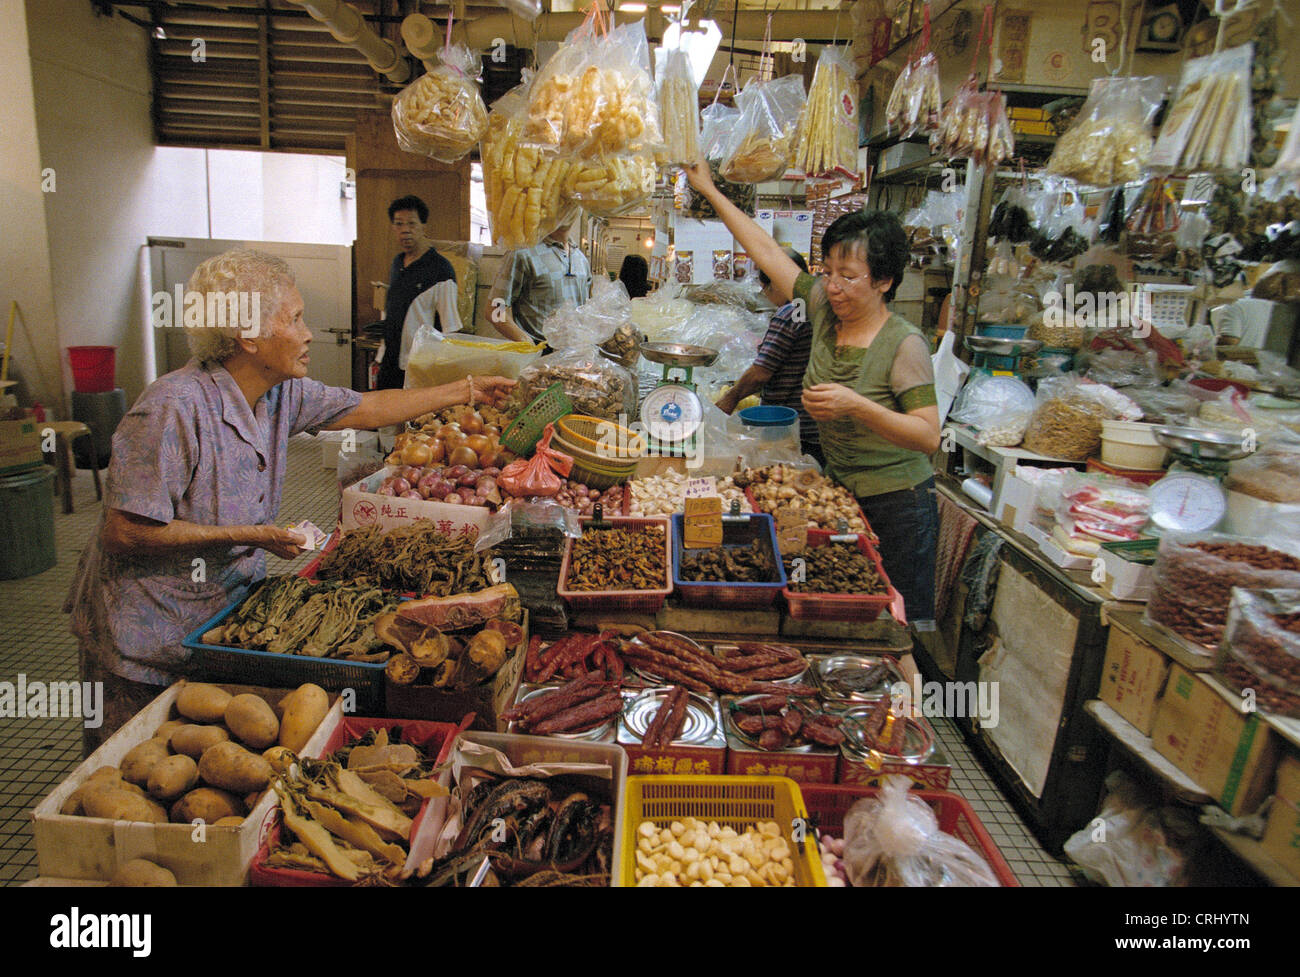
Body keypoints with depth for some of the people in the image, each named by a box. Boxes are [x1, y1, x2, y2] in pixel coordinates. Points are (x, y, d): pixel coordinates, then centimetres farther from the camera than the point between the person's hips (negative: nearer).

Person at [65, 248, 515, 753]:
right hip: (145, 648, -6)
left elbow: (366, 408, 10)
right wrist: (248, 535, -23)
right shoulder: (174, 408, -26)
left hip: (227, 609, 7)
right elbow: (124, 532, -25)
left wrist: (469, 390, 14)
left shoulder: (283, 394, -3)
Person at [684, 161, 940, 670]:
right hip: (839, 492, 6)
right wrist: (709, 191, 13)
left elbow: (929, 437, -20)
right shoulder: (824, 309, 0)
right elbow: (766, 251, 7)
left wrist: (857, 405, -31)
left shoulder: (904, 343, -16)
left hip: (896, 504, -6)